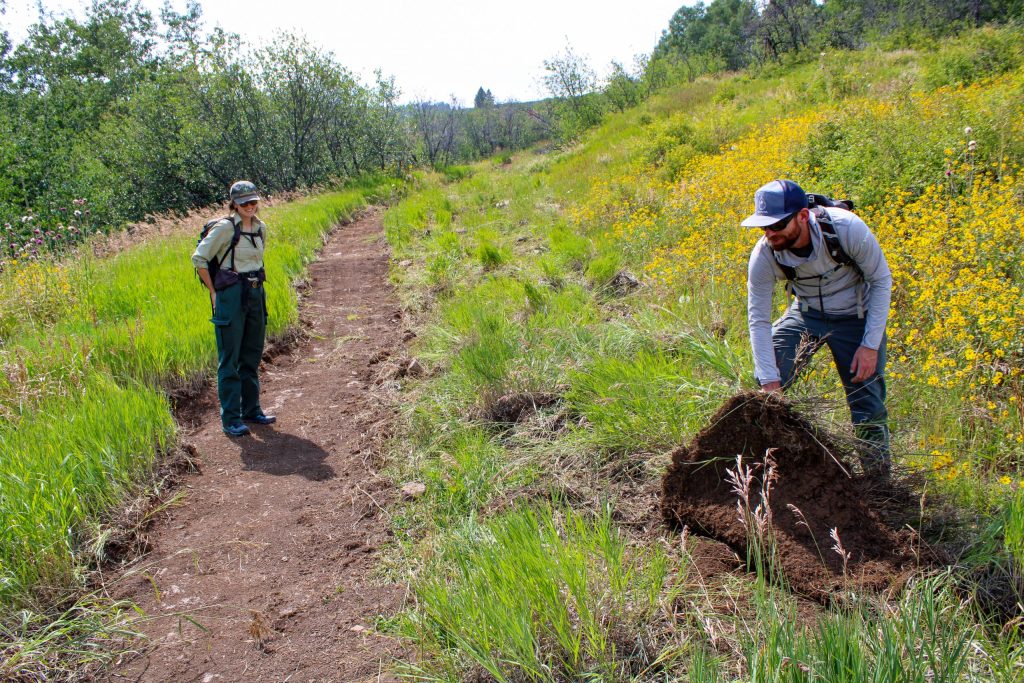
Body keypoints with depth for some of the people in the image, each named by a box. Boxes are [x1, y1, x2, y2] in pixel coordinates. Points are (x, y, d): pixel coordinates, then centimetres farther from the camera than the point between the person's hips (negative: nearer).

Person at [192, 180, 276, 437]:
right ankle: (231, 418, 3)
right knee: (230, 359, -2)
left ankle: (251, 410, 25)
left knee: (252, 356, 14)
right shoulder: (225, 227, -11)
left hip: (256, 294, 7)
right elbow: (199, 258, -9)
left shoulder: (260, 227, 9)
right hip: (231, 297, -7)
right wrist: (213, 291, -7)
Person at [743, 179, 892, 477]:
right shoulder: (764, 255, -26)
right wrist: (770, 380, -26)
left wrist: (871, 345, -18)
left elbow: (881, 281, -15)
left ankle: (880, 479, 19)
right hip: (806, 314, 2)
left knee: (868, 405, -4)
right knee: (764, 380, -14)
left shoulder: (847, 228, -31)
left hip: (856, 317, -2)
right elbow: (758, 319, -19)